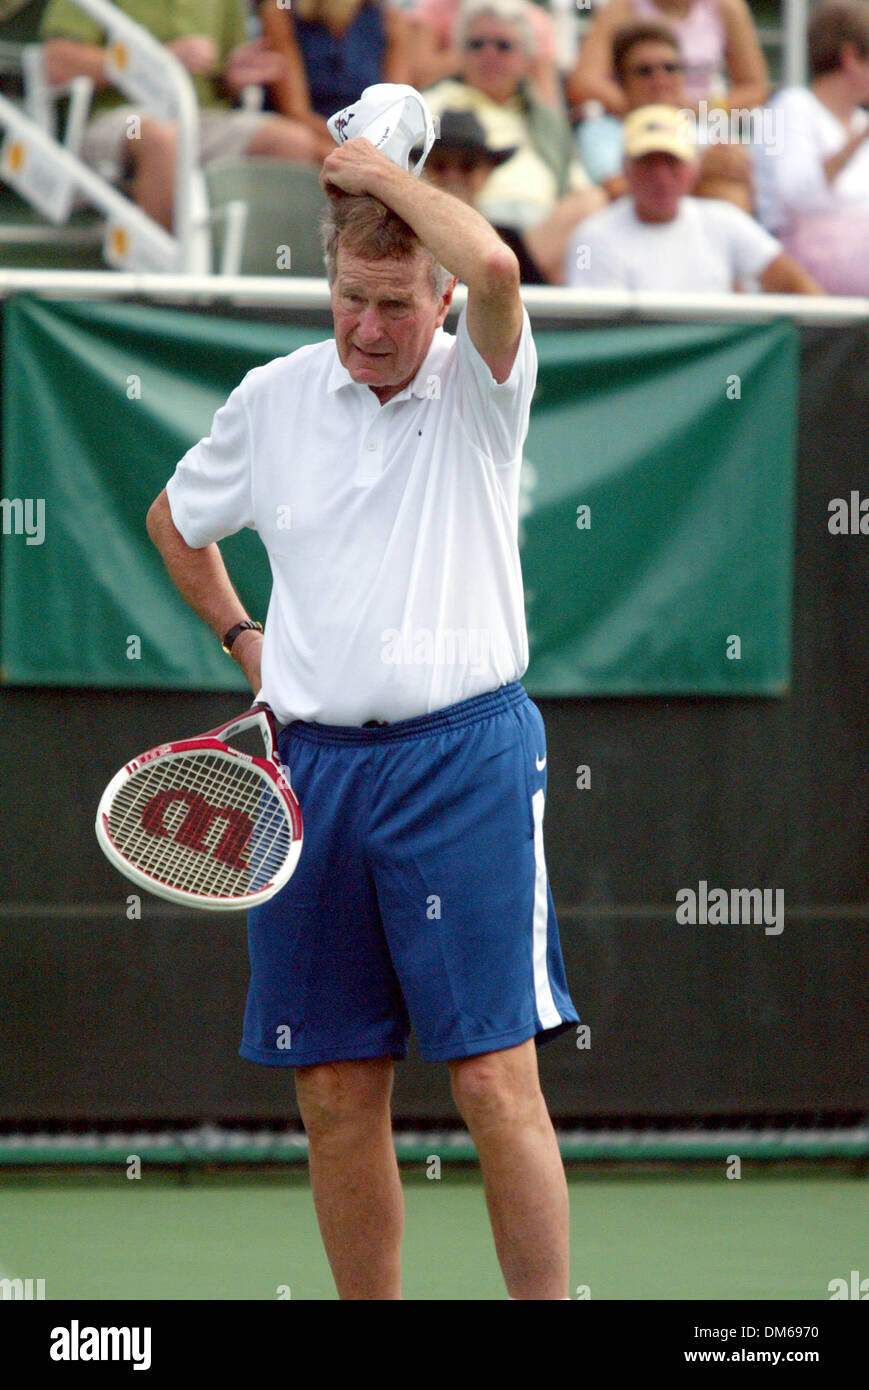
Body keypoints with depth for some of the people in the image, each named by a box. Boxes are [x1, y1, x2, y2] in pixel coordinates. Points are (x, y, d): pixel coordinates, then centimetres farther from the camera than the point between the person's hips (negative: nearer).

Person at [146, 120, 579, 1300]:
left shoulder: (477, 392, -3)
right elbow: (175, 518, 28)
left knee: (495, 1078, -10)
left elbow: (494, 267, -25)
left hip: (462, 755, -4)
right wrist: (239, 636, 17)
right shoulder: (272, 399, 9)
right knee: (336, 1093, 5)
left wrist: (384, 173, -11)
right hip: (312, 761, 4)